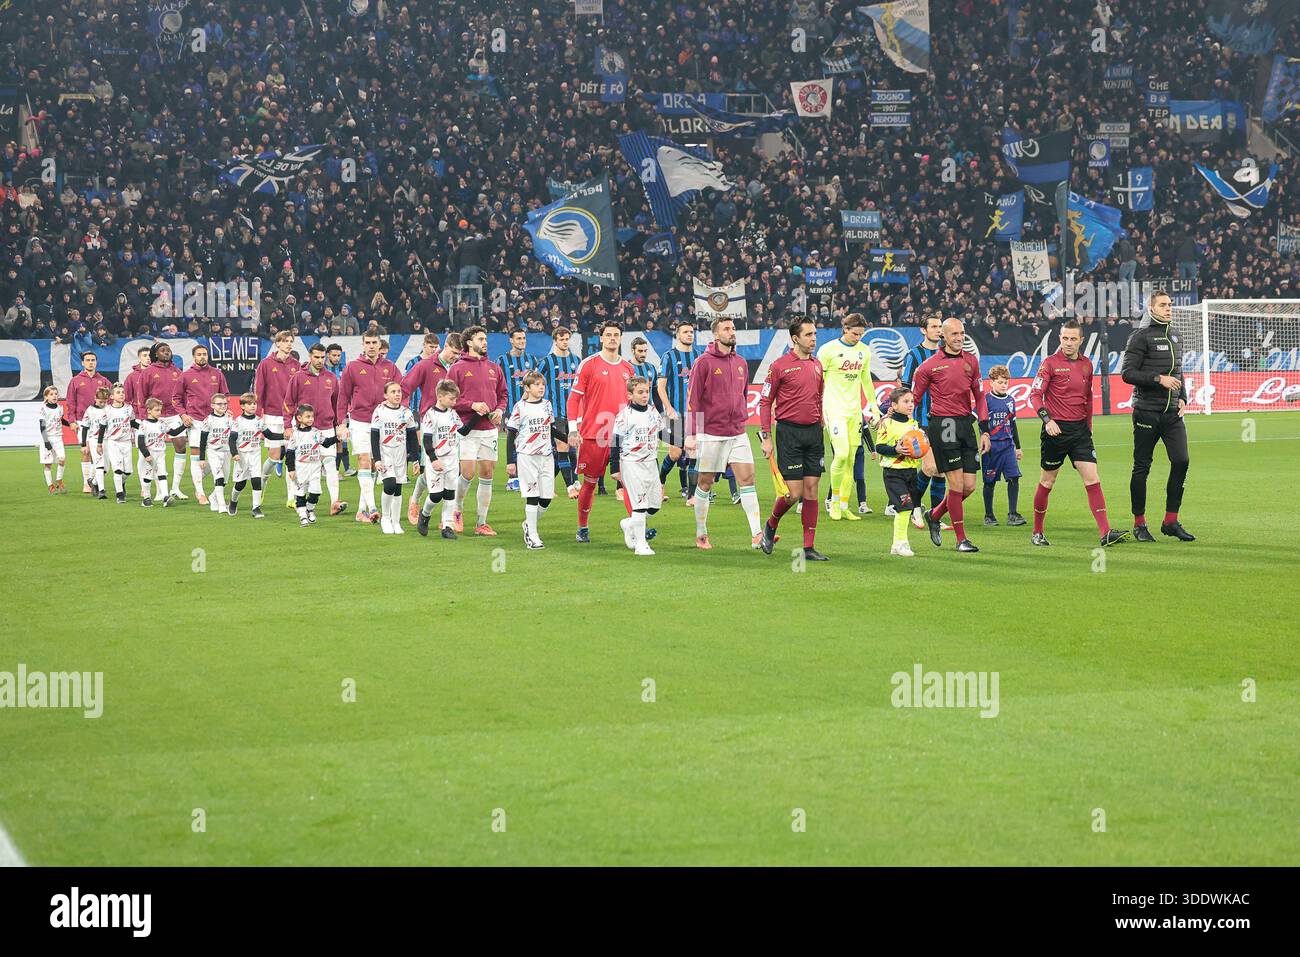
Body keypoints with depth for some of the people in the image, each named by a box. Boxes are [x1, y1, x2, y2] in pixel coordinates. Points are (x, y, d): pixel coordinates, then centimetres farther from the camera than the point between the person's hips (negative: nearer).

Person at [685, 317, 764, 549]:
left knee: (747, 479, -5)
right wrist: (691, 434, -11)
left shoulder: (741, 363, 12)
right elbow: (692, 399, -7)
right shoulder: (704, 362, -6)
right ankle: (701, 534, 16)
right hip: (710, 434, -5)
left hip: (738, 434, 5)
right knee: (705, 484, 4)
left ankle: (756, 534, -9)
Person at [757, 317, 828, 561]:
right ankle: (770, 525, 21)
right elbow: (765, 401, -4)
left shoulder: (817, 365, 12)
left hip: (813, 432, 5)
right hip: (789, 431, -5)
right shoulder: (780, 366, -6)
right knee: (793, 493, -8)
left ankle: (809, 547, 5)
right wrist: (766, 437, -8)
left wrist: (821, 423, 15)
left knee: (811, 490, 3)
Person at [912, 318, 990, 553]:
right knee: (957, 483, -9)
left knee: (969, 486, 2)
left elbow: (979, 396, 15)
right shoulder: (930, 365, -3)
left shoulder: (971, 361, 10)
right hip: (943, 425, -5)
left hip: (966, 423, 5)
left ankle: (934, 516, 27)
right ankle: (961, 539, 0)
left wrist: (985, 430, 9)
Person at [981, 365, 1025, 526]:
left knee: (1014, 477, -7)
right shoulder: (986, 400, -6)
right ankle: (988, 515, 14)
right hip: (991, 445, -4)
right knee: (990, 481, 3)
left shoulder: (1010, 400, 12)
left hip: (1008, 444, 4)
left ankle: (1012, 514, -3)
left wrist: (1018, 447, 22)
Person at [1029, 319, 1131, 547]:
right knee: (1047, 482, 6)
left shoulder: (1086, 364, 10)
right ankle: (1037, 532, 21)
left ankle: (1106, 533, -14)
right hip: (1056, 430, -4)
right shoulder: (1050, 363, -5)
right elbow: (1035, 395, -11)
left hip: (1080, 428, 4)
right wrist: (1047, 419, -25)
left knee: (1093, 480, -7)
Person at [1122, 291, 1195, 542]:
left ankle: (1171, 521, 6)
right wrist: (1159, 379, -20)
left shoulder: (1173, 337, 16)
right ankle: (1139, 524, 8)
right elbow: (1128, 373, -12)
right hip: (1147, 412, -6)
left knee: (1181, 461, -4)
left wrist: (1183, 398, 10)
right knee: (1142, 467, 0)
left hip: (1172, 413, 6)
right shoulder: (1141, 337, -6)